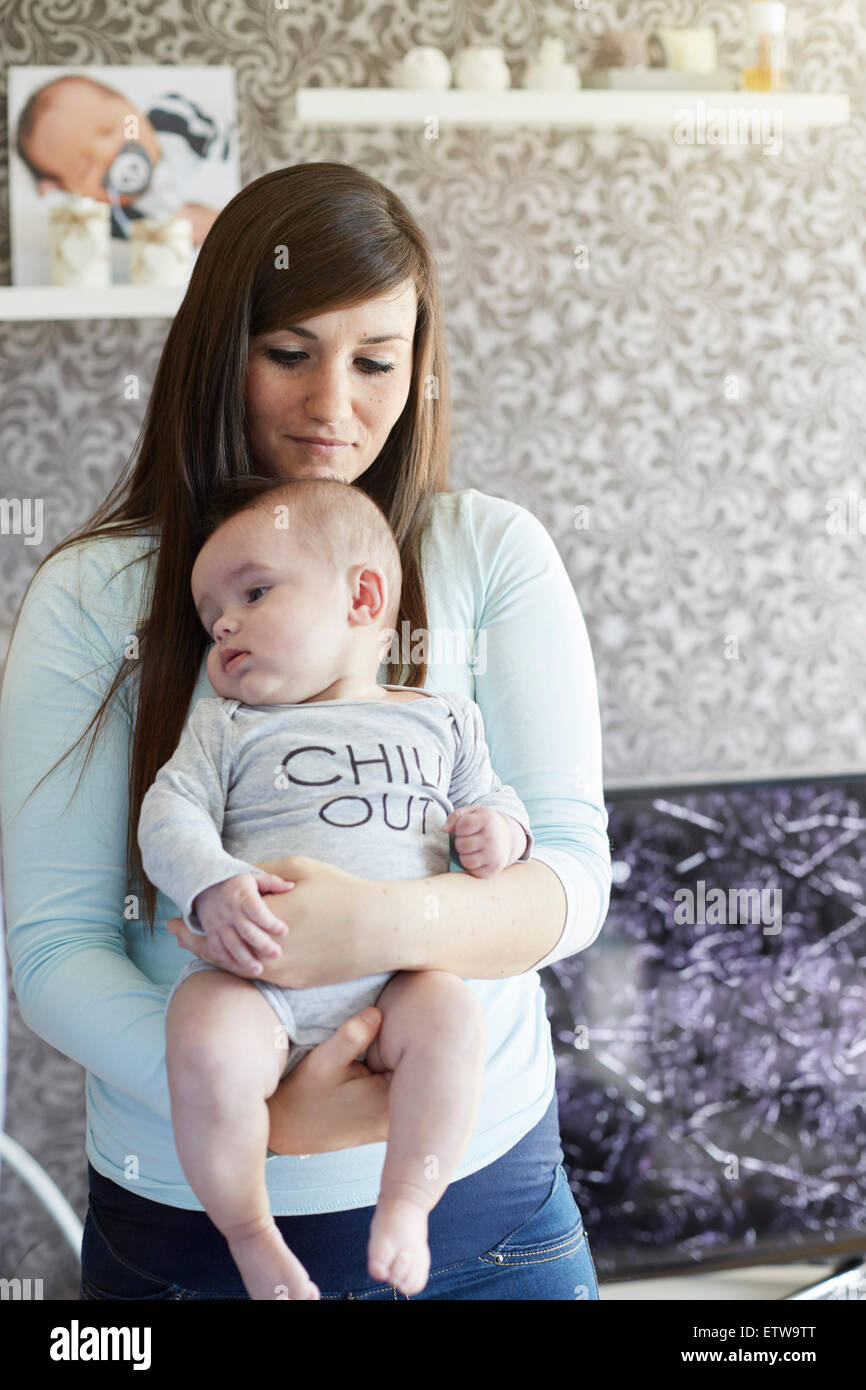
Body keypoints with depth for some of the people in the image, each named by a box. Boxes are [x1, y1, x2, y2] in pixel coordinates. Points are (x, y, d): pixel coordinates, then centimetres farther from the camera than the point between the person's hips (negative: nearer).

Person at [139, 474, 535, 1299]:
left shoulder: (439, 721, 18)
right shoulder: (225, 725, 15)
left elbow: (490, 798, 24)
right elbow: (170, 813, 4)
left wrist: (499, 830, -1)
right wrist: (212, 887, -17)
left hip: (395, 973, 1)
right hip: (256, 977, -1)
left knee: (451, 1016, -31)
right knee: (206, 1048, -31)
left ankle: (407, 1205, -15)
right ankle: (248, 1231, -9)